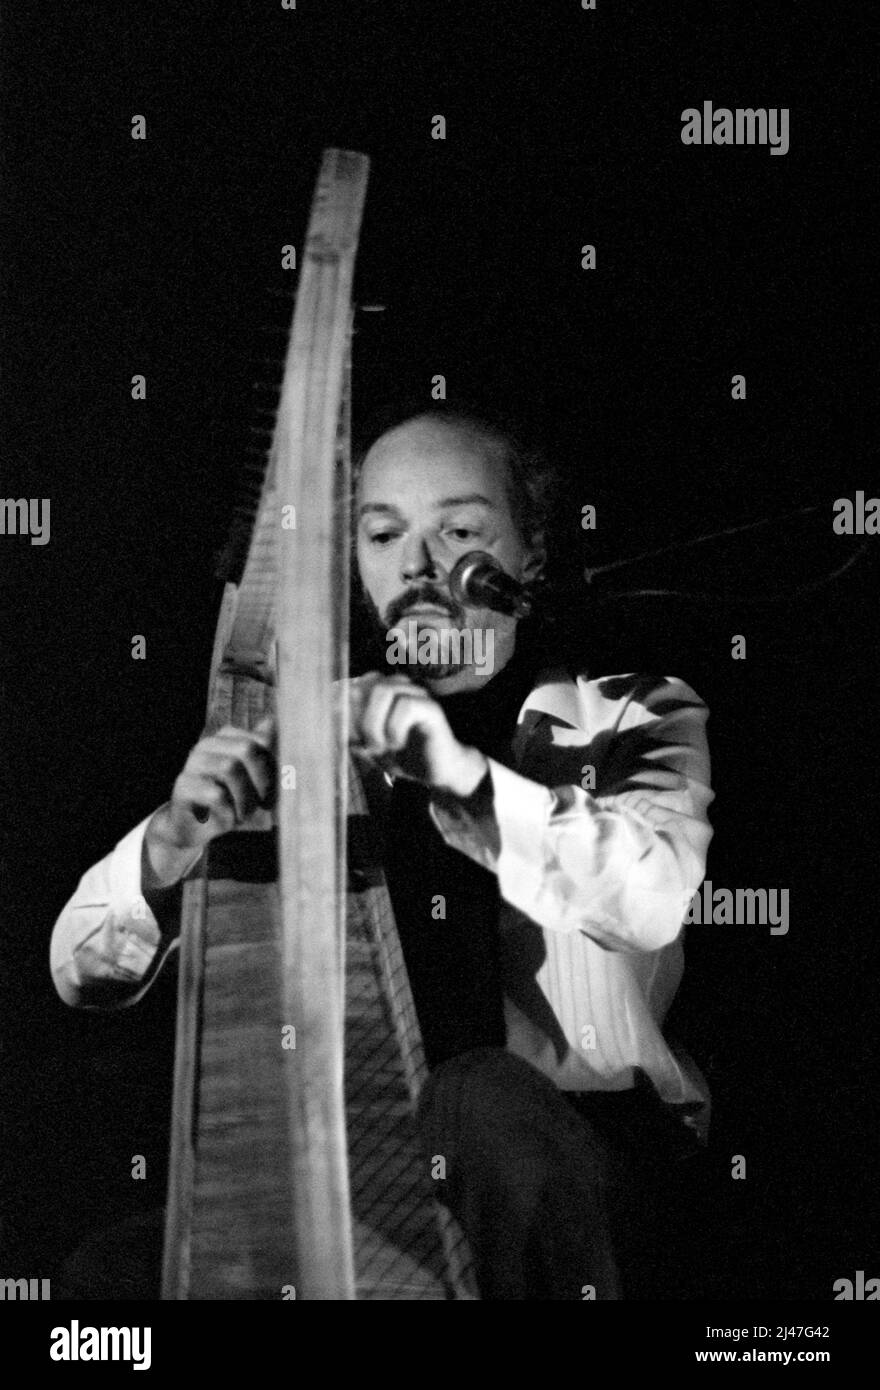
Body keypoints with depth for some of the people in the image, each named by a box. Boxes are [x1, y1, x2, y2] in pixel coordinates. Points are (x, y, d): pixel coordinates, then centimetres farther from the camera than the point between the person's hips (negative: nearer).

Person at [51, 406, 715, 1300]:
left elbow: (652, 895, -19)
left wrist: (462, 773, -31)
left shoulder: (630, 721, 5)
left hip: (593, 1168, -1)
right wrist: (173, 841, -19)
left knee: (483, 1098, -33)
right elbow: (84, 970, 2)